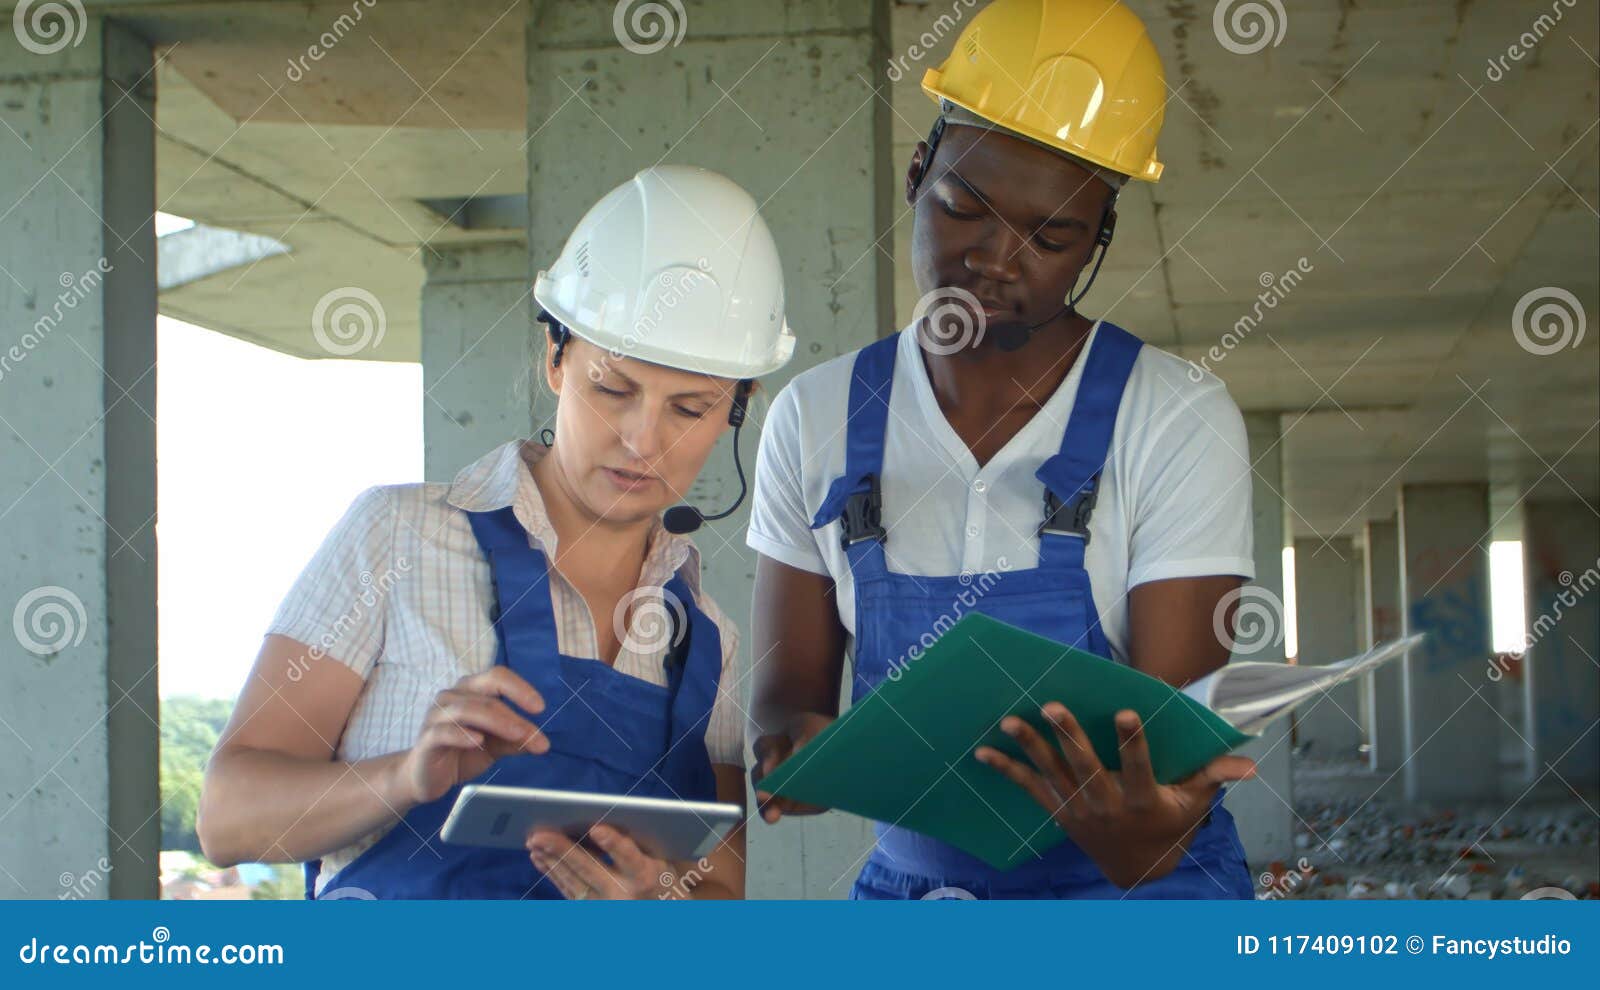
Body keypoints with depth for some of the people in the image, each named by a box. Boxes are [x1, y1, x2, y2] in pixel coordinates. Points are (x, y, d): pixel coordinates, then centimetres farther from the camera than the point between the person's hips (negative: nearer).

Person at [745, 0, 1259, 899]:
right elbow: (788, 690, 7)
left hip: (1136, 893, -2)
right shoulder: (816, 420, 5)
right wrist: (794, 749, -17)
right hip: (908, 884, 3)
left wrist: (1144, 838, -31)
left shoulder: (1180, 422, -3)